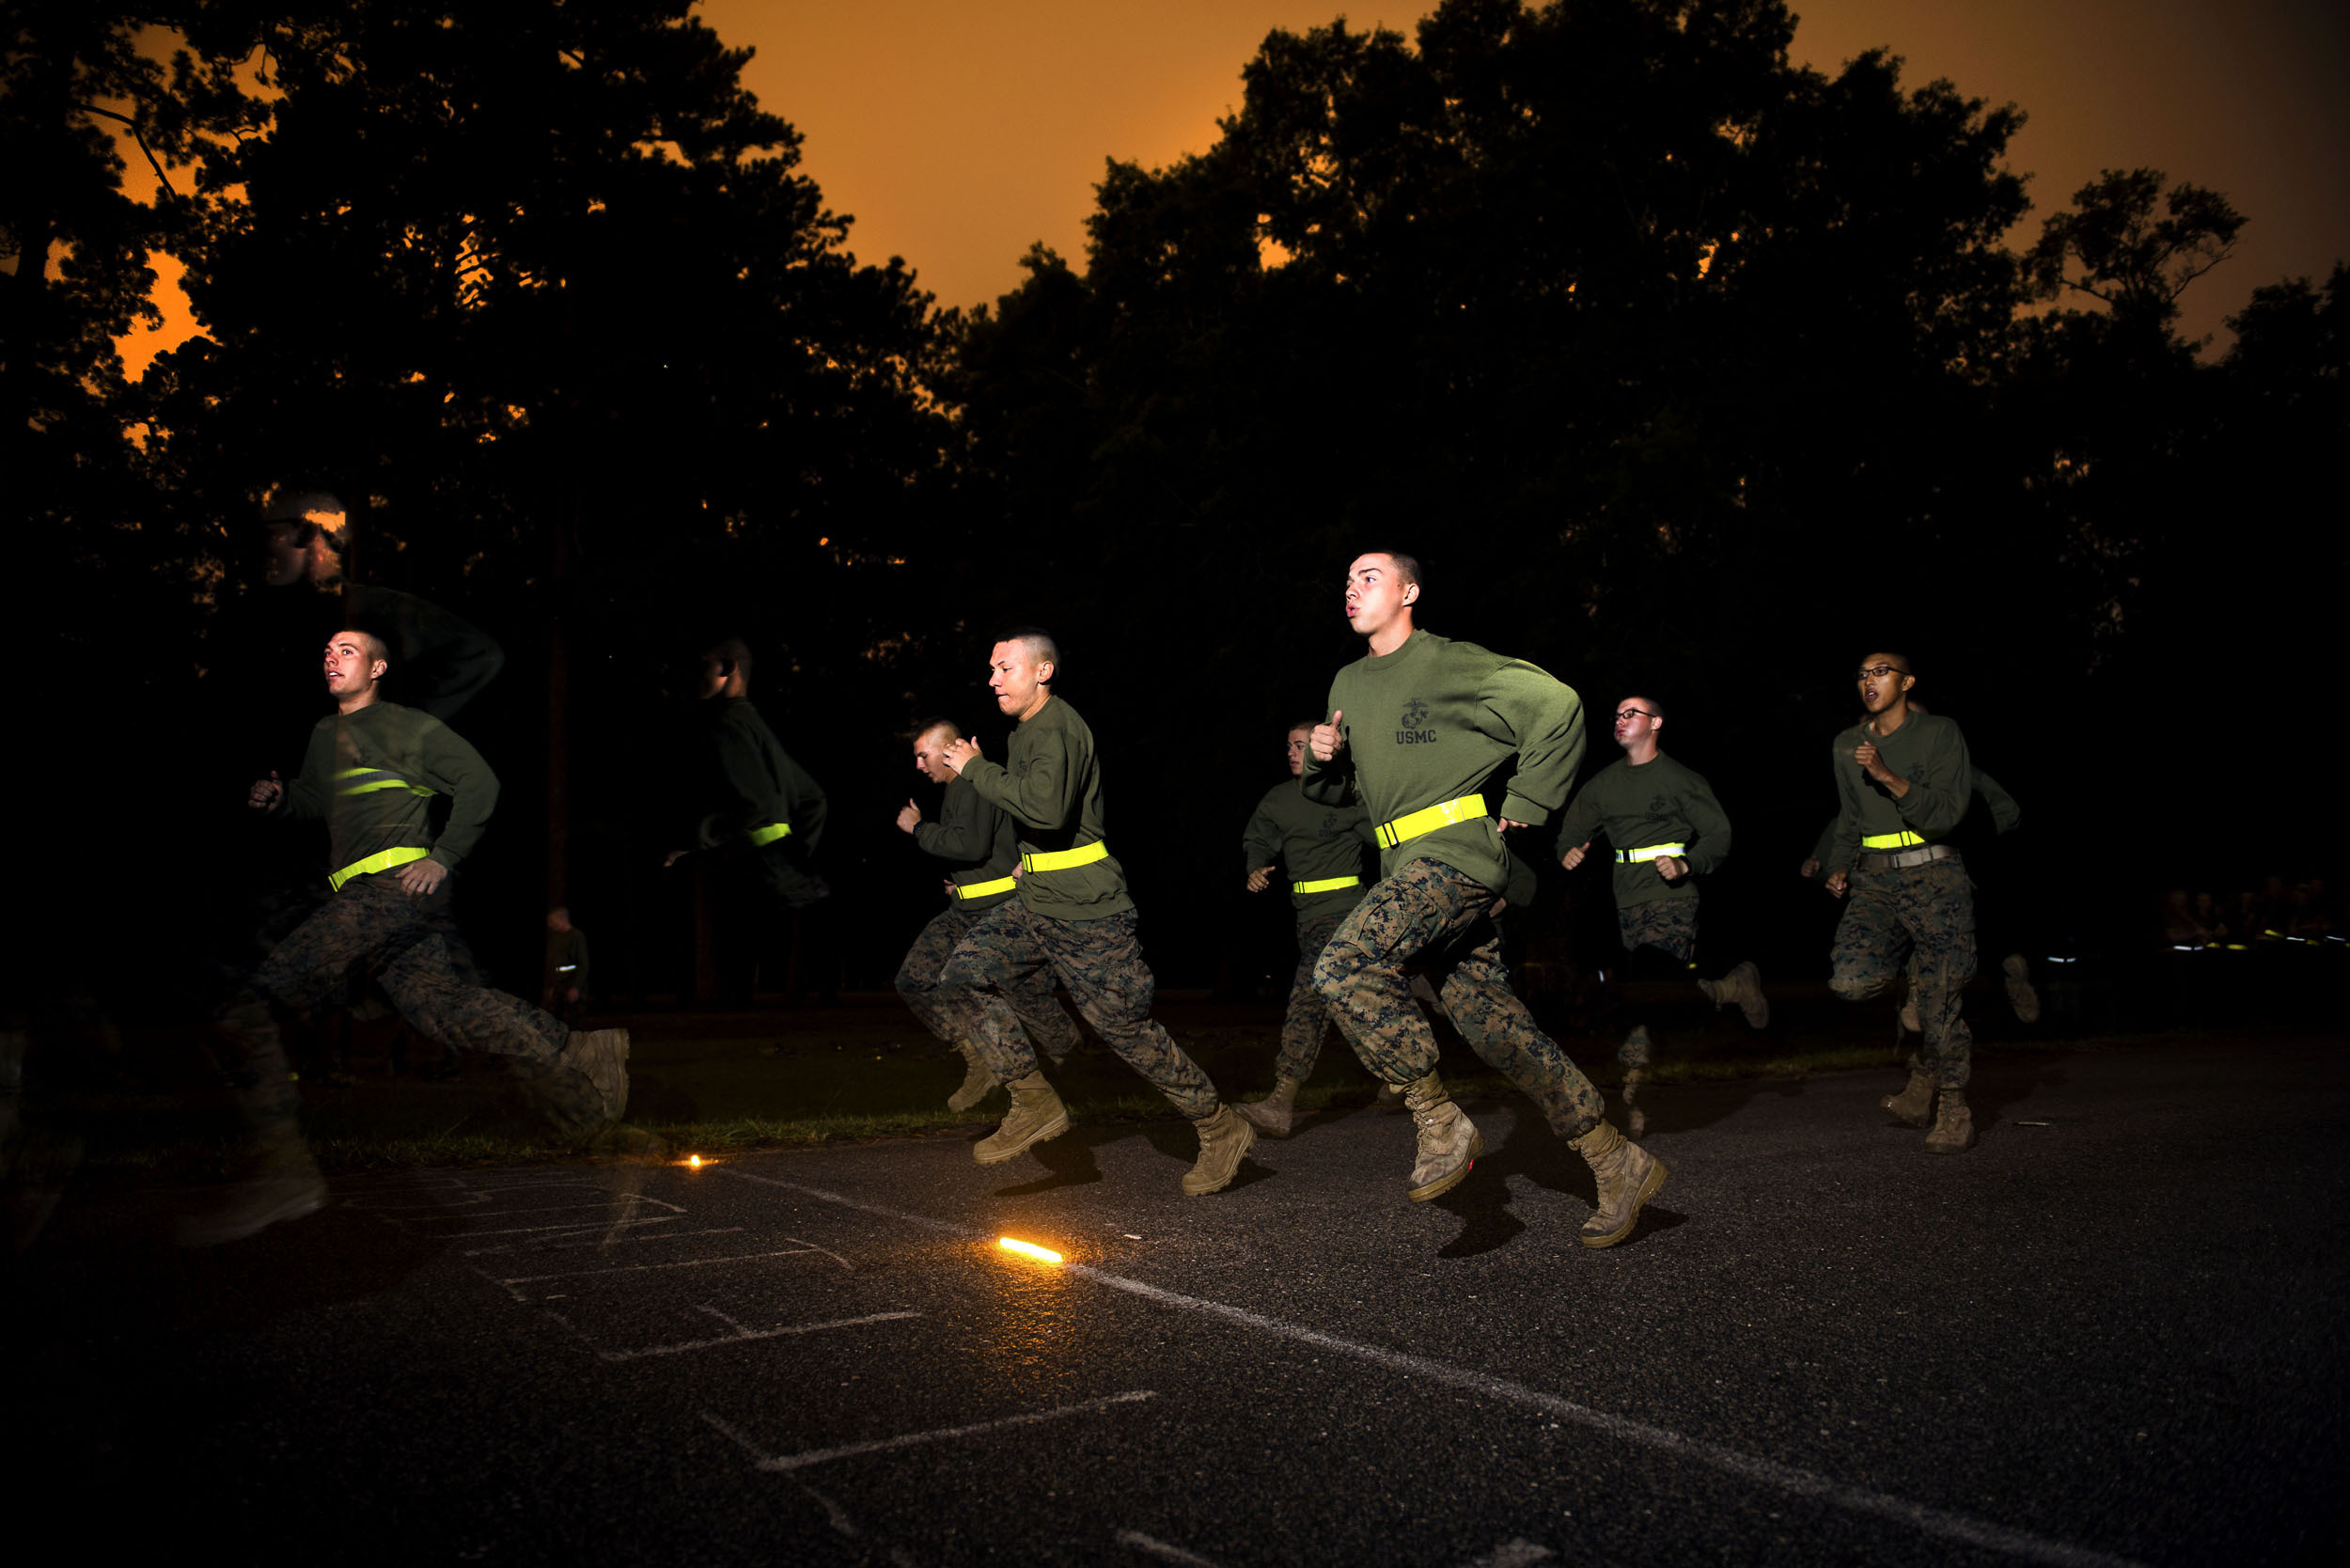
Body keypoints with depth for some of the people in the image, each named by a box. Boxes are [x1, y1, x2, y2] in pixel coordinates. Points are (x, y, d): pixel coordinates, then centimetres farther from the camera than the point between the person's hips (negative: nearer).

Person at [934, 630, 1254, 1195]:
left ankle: (1220, 1129, 13)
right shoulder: (1026, 732, 17)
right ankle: (1035, 1105, 3)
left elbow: (1047, 809, -34)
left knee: (1123, 1026, -4)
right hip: (1037, 903, 9)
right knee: (969, 970, -6)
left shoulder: (1057, 729, -15)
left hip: (1087, 912, -9)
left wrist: (977, 769, -24)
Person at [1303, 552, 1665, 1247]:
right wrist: (1322, 758, 3)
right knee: (1493, 1025, 6)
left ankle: (1440, 1124, -11)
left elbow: (1558, 705, -9)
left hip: (1460, 853, -8)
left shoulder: (1451, 665, -4)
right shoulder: (1348, 685, 18)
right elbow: (1341, 790, 25)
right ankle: (1617, 1162, 16)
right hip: (1411, 869, 8)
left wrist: (1524, 806, -8)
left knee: (1345, 966, -24)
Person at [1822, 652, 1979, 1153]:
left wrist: (1889, 777, -20)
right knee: (1851, 980, -18)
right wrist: (1839, 868, 14)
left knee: (1941, 1004, -7)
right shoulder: (1846, 745, 16)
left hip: (1933, 877, -4)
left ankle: (1952, 1108, 15)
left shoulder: (1940, 734, 0)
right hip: (1875, 880, 4)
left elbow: (1947, 815, -11)